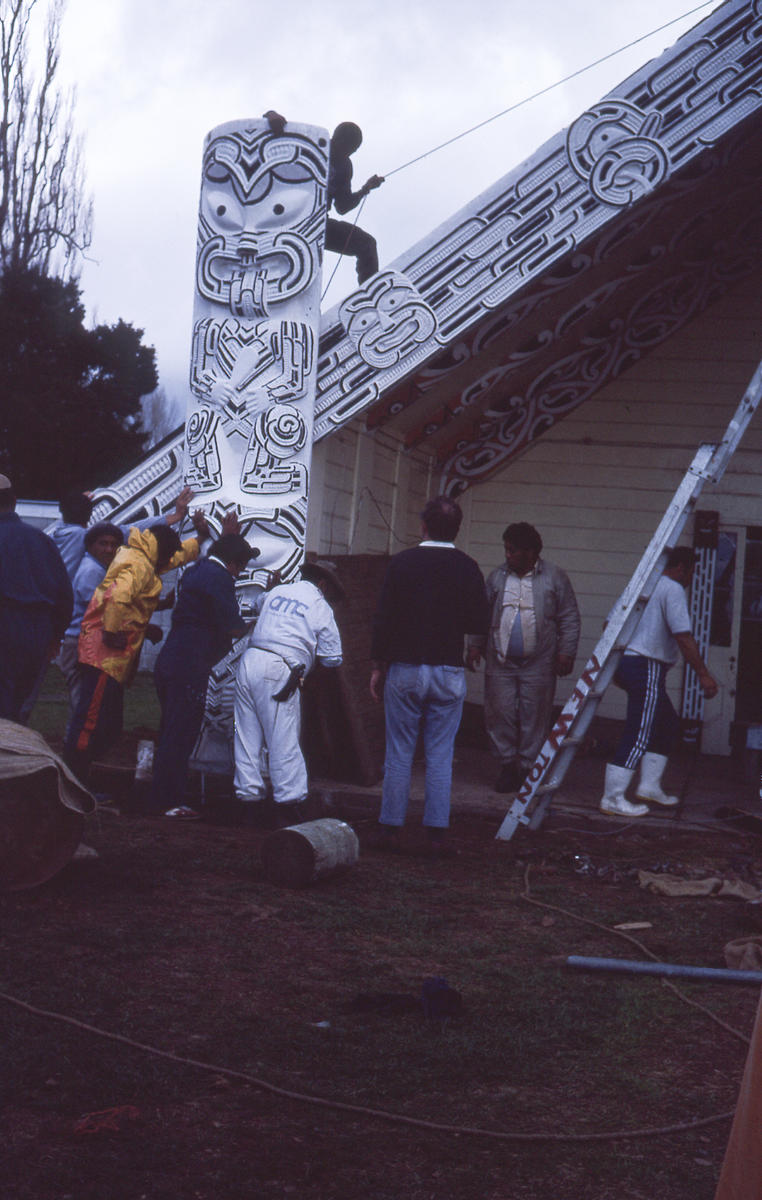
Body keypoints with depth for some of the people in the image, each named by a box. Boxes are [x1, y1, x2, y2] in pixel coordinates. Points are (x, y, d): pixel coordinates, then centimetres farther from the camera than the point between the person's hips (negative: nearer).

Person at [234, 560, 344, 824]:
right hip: (278, 671, -5)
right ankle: (289, 803, 1)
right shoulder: (320, 607, 5)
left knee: (247, 736, 9)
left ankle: (249, 799, 14)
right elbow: (332, 658, 9)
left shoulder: (276, 592, 18)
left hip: (249, 661, 6)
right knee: (283, 741, -1)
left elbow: (260, 603, 44)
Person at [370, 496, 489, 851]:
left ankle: (391, 828, 8)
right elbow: (479, 624, -1)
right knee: (440, 755, 5)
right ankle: (437, 832, 4)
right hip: (448, 673, 1)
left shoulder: (401, 563, -4)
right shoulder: (467, 568, -3)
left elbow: (383, 619, -3)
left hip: (404, 670, 0)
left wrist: (378, 666, 5)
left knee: (399, 753, 6)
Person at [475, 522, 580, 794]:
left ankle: (528, 769, 9)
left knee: (534, 719, -1)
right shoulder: (498, 576, 11)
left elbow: (570, 618, 3)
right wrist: (476, 645, 9)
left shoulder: (554, 577, 2)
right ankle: (508, 765, 13)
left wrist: (566, 653, -5)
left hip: (538, 665, -3)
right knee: (500, 715, 0)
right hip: (500, 662, 3)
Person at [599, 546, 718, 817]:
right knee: (638, 734, -8)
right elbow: (683, 636, -19)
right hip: (648, 667, -10)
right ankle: (612, 799, -7)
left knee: (667, 723, 20)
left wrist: (616, 667, 27)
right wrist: (703, 674, -18)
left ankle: (649, 786, 20)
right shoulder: (673, 590, -10)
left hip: (628, 661, 10)